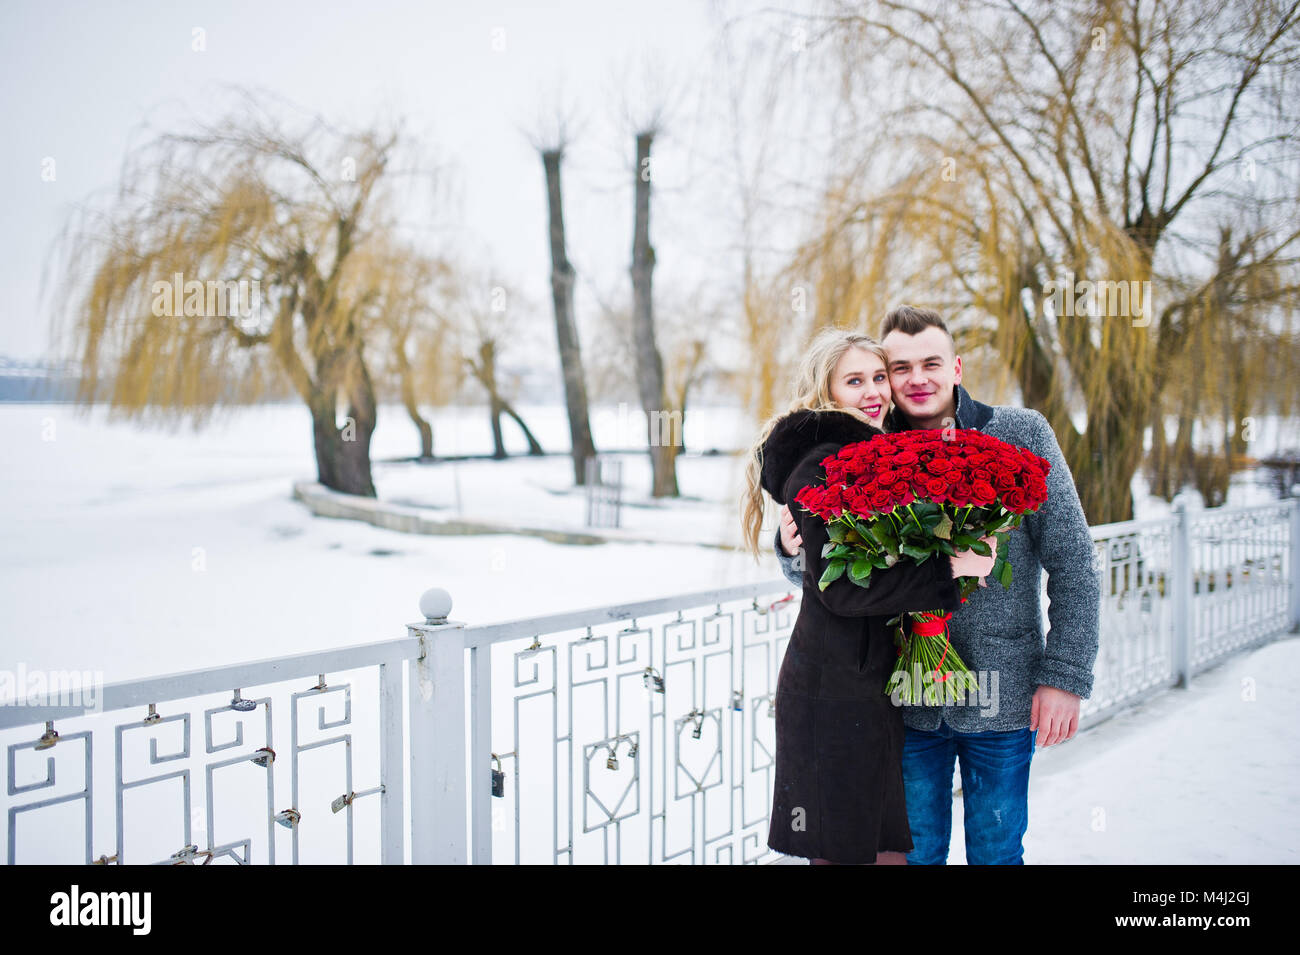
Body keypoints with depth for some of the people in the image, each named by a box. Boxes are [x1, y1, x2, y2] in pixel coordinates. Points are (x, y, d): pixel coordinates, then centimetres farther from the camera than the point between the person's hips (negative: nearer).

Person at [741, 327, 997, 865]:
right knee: (847, 850, -3)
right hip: (837, 693, -9)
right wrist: (950, 570, -19)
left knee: (888, 845, 11)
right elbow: (841, 587, -20)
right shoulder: (823, 465, -13)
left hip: (875, 684, 9)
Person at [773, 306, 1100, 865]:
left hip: (1002, 696, -2)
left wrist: (1065, 676, -9)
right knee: (915, 851, 14)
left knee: (995, 852, 13)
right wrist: (795, 549, -12)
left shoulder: (1021, 435, -5)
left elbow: (1072, 564, -4)